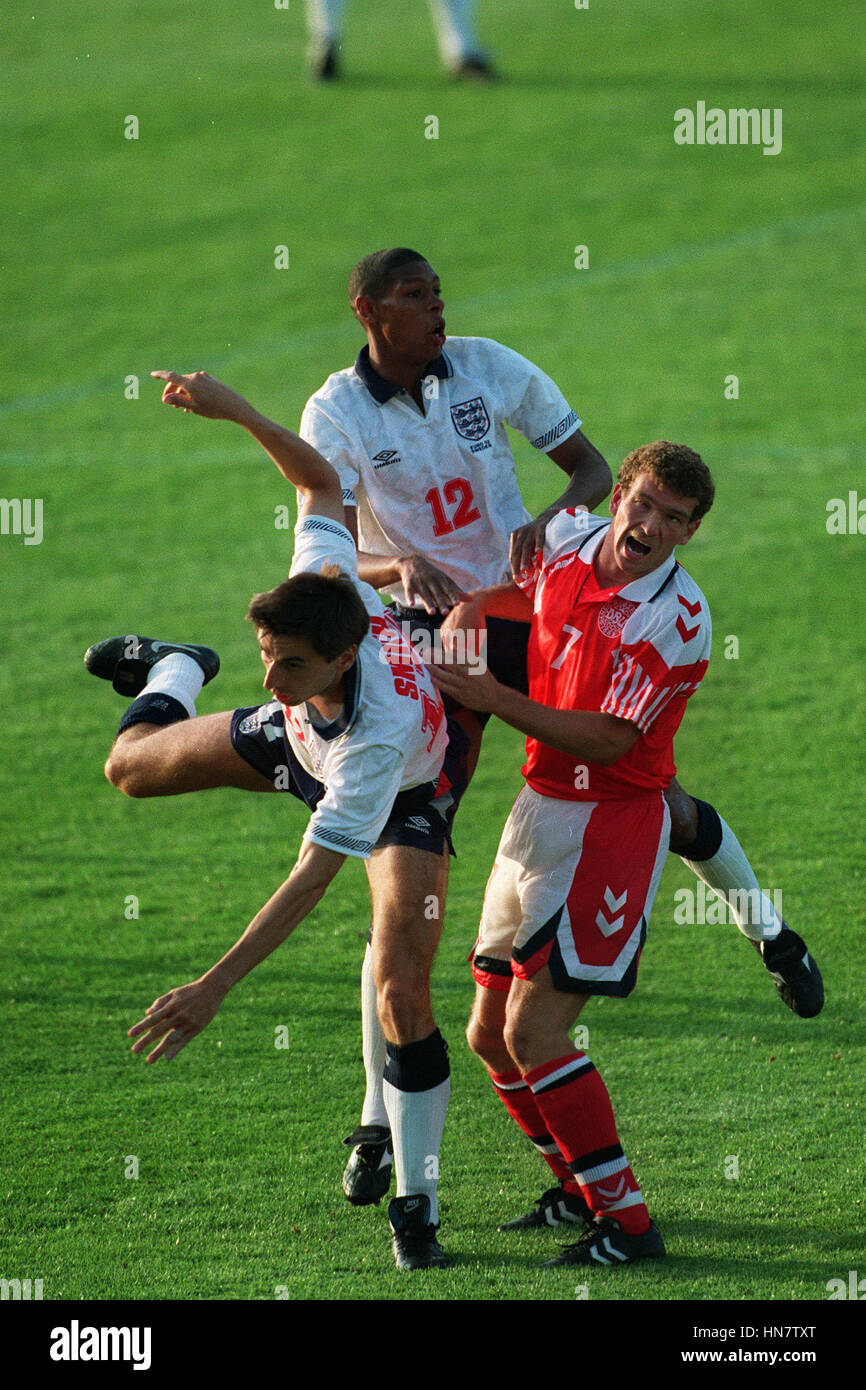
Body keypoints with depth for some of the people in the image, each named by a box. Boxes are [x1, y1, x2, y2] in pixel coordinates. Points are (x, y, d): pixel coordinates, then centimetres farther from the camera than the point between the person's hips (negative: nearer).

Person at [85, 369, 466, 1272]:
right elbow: (320, 481, -16)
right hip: (300, 744, 6)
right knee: (131, 766, 16)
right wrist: (239, 413, -27)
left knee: (402, 995, -22)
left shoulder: (385, 732, -49)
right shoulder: (329, 582, -37)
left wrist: (214, 988, -49)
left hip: (402, 798, -6)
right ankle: (173, 671, 54)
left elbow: (312, 878, -47)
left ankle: (415, 1208, -7)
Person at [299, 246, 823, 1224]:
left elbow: (592, 467, 2)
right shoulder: (335, 415, -10)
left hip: (532, 610, 2)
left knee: (659, 802, 1)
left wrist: (549, 522, -19)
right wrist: (400, 567, -38)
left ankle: (768, 931, 34)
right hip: (429, 633, -2)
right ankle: (378, 1123, 0)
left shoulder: (491, 369, -4)